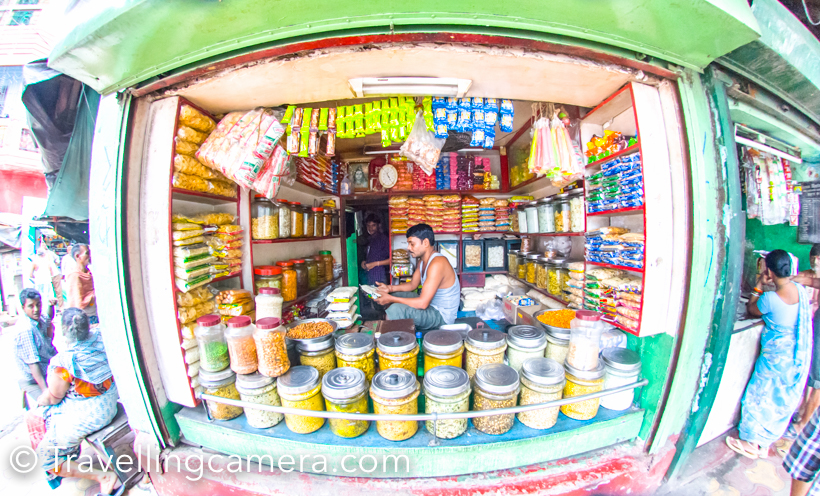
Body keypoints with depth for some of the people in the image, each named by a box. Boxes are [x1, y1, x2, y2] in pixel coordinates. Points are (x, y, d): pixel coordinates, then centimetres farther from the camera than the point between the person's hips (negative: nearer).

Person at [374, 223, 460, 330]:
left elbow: (422, 303, -31)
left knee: (396, 309, -28)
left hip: (442, 316, -10)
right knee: (395, 294, 16)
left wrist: (390, 299, -26)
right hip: (431, 303, 10)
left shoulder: (437, 263, -29)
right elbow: (412, 284, 16)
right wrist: (389, 288, 0)